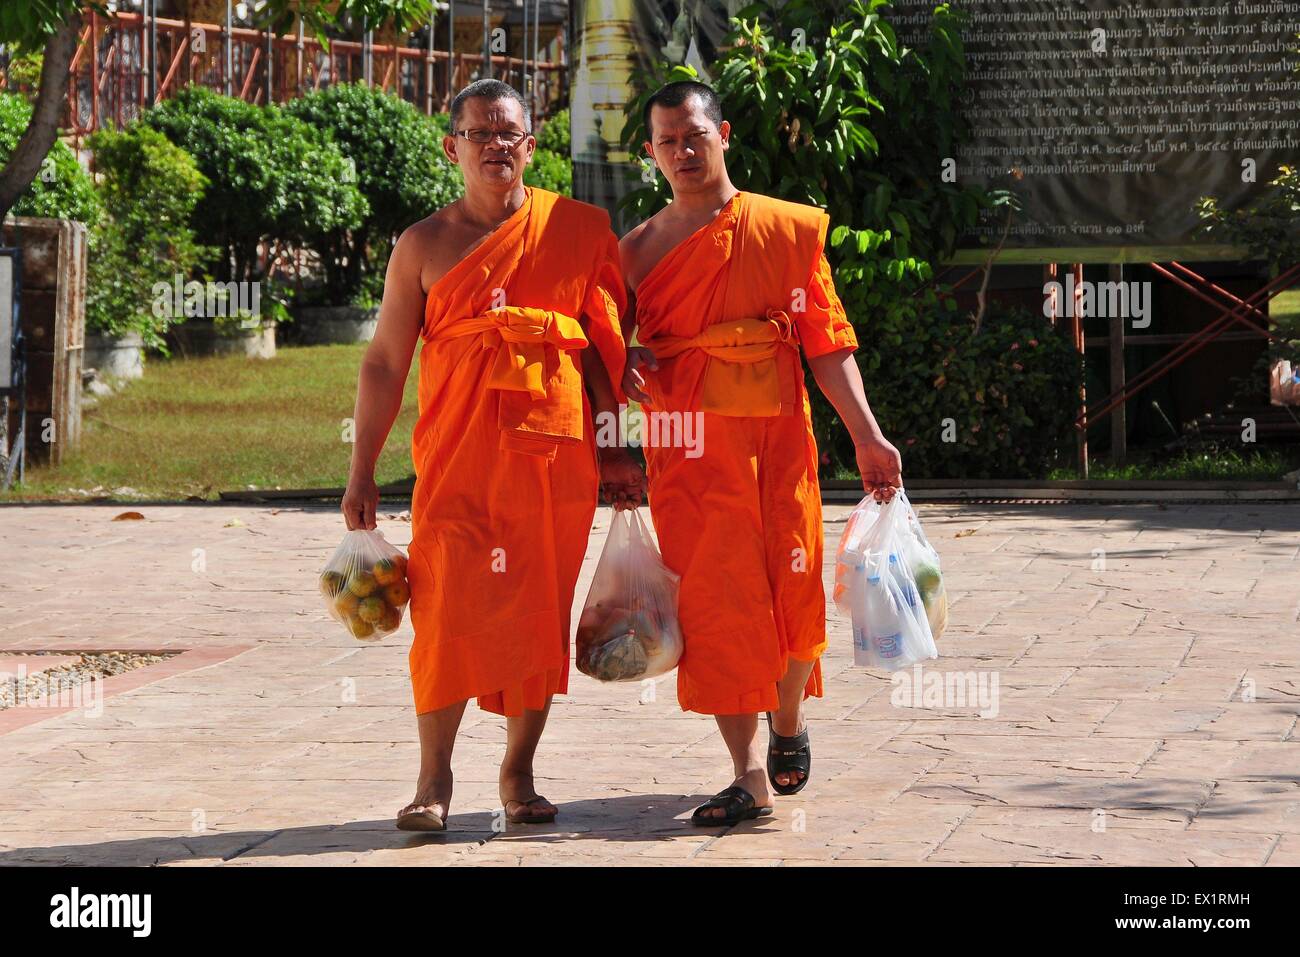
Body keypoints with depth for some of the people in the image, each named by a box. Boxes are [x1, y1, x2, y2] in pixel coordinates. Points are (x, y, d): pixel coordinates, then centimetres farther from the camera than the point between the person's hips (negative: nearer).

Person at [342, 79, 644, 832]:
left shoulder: (579, 230, 8)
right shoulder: (425, 246, 6)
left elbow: (608, 346, 11)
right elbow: (385, 363, 7)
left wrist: (615, 448, 5)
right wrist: (362, 473, 3)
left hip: (556, 452, 1)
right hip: (458, 455, -1)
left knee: (540, 612, 3)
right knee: (448, 609, -9)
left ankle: (519, 772, 15)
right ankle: (435, 777, -1)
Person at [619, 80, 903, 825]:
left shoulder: (787, 229, 5)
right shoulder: (639, 251, 8)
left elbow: (827, 342, 3)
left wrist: (866, 436, -4)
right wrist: (625, 368, -10)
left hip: (778, 440, 0)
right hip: (688, 448, 0)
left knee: (792, 593, 0)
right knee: (715, 600, -7)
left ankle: (788, 723, 30)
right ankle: (751, 777, -7)